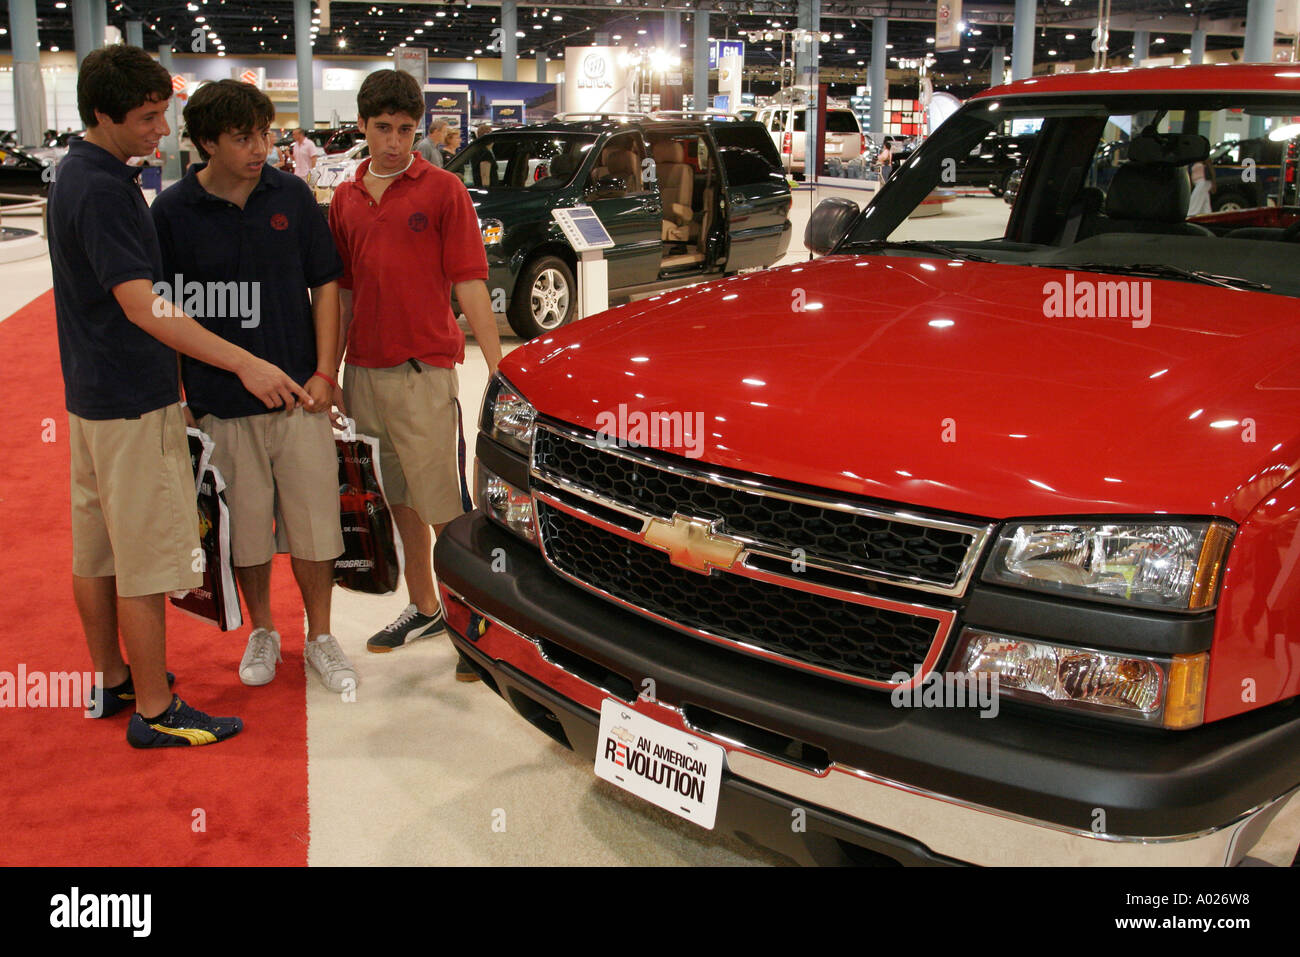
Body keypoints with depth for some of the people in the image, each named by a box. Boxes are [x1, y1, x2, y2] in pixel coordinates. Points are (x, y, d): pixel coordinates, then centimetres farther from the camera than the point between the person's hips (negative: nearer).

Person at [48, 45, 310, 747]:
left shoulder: (78, 172, 10)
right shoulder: (100, 189, -21)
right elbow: (142, 305, -28)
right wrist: (244, 363, -32)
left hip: (91, 393, 10)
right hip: (133, 401, -10)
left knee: (96, 548, 17)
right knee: (148, 559, -2)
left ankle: (110, 681, 31)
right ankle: (154, 711, 7)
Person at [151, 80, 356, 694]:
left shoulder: (290, 196, 2)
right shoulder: (173, 211, -4)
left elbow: (325, 284, 6)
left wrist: (324, 372, -1)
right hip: (222, 405, -1)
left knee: (314, 523, 6)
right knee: (246, 527, 10)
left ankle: (320, 638, 23)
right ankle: (261, 633, 31)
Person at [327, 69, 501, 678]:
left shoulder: (442, 190, -3)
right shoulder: (346, 199, 12)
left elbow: (469, 284, -8)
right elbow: (343, 291, 15)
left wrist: (497, 368, -15)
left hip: (424, 369, -5)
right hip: (366, 370, 6)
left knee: (445, 505, -5)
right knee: (399, 499, 15)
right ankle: (423, 607, 30)